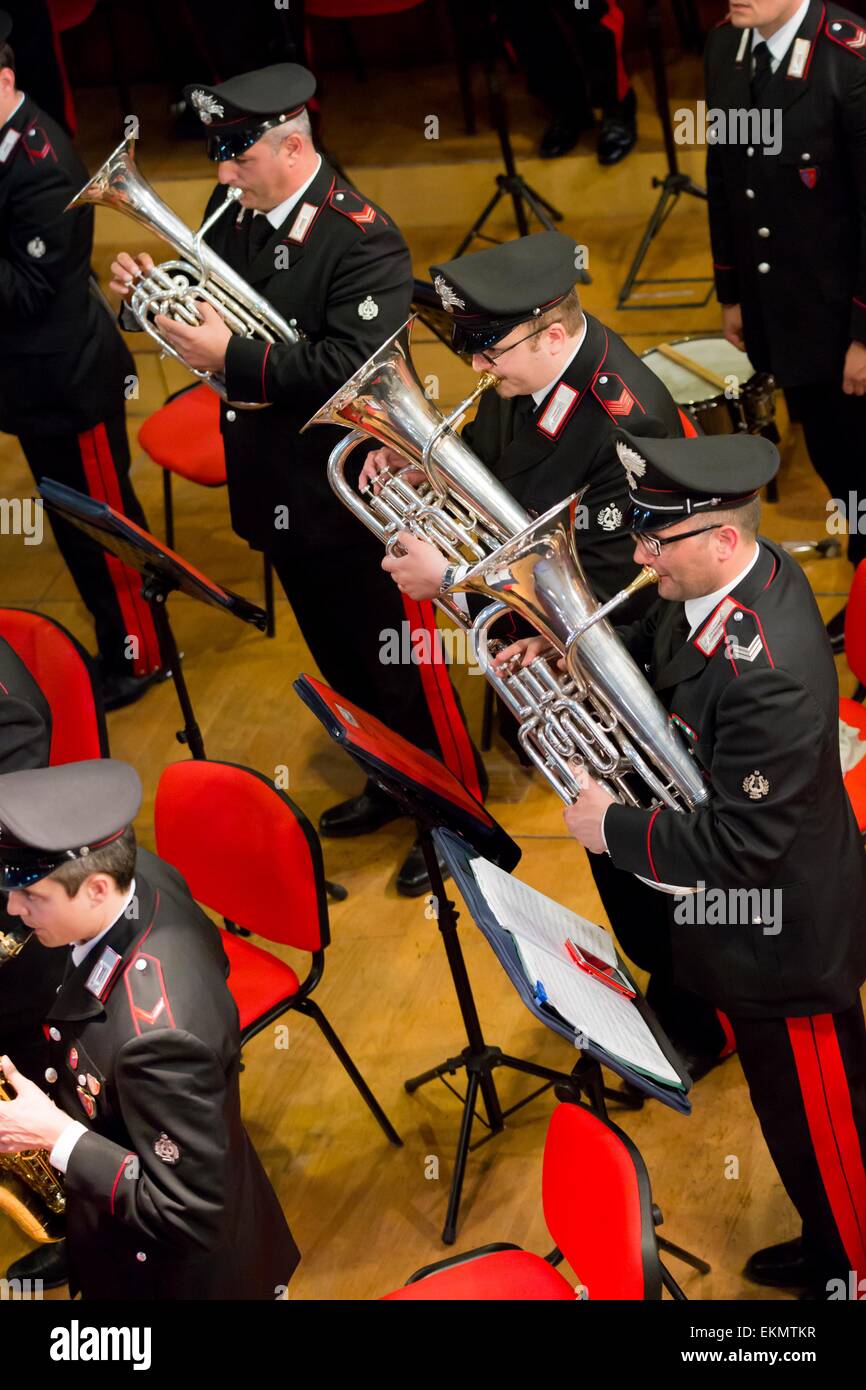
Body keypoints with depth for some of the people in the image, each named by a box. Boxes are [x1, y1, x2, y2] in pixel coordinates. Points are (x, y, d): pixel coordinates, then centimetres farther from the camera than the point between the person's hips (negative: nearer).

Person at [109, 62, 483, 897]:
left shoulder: (361, 240, -22)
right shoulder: (232, 216, 1)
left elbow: (349, 366, -30)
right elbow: (209, 308, 10)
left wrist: (232, 359, -31)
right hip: (281, 491, 8)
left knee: (402, 665, 5)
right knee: (339, 660, 23)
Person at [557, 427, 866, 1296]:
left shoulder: (768, 672, -37)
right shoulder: (738, 573, -9)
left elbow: (740, 845, -32)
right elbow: (653, 642, 12)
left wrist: (613, 828, -22)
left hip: (783, 942, -9)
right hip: (744, 916, 9)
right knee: (788, 1104, 29)